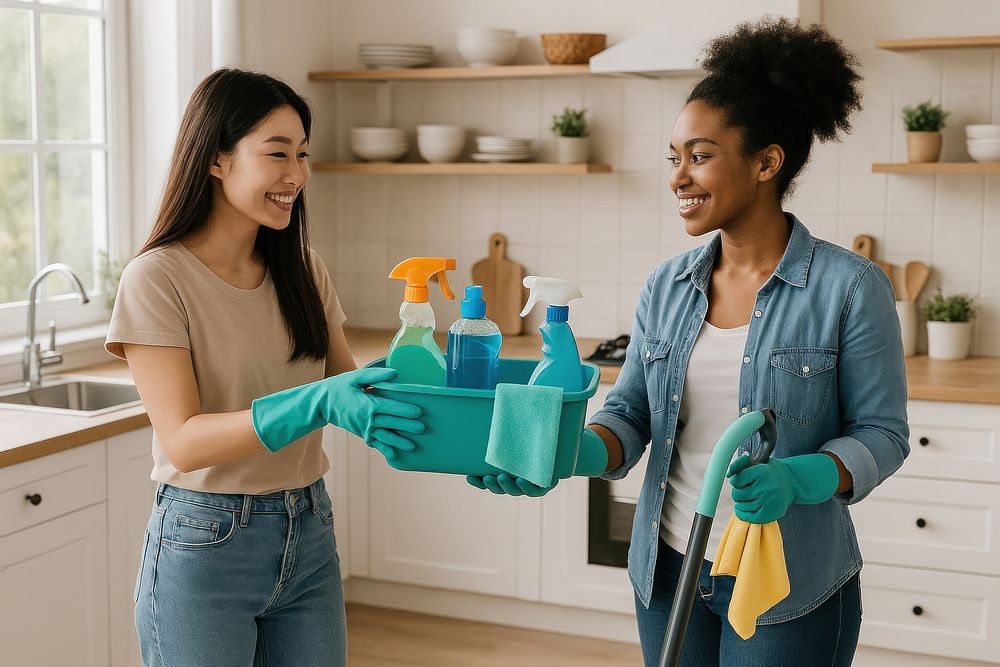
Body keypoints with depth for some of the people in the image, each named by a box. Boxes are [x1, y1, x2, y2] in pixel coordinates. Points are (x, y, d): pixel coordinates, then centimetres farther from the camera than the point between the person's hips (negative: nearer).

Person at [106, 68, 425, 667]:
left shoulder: (303, 270, 5)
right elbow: (183, 442, -20)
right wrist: (316, 404, -33)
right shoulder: (158, 279, -13)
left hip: (309, 534, 5)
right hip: (206, 545, -5)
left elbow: (347, 386, 5)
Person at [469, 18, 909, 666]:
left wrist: (795, 480, -26)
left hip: (788, 585, -4)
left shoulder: (849, 288, -11)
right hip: (669, 569, 5)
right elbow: (630, 414, 3)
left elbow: (881, 432, -9)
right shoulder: (667, 286, 3)